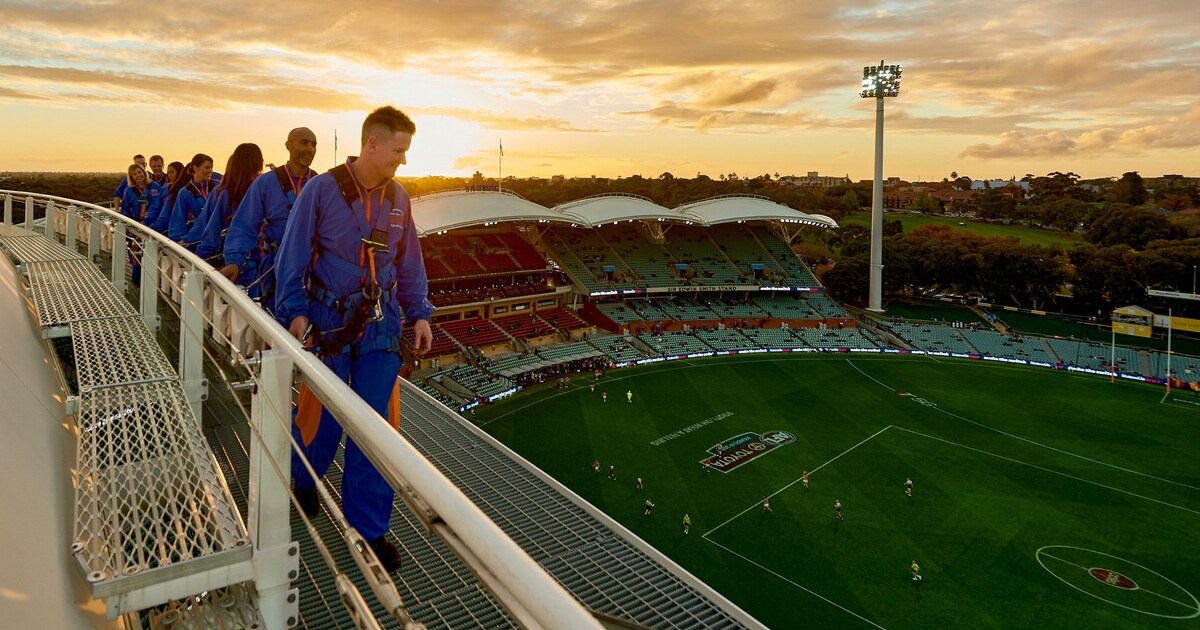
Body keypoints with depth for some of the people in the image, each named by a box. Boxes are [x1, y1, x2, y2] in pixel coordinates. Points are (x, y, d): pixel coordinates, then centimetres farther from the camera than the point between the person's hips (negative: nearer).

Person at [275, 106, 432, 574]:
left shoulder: (398, 198, 5)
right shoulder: (321, 190, -8)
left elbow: (410, 263, 12)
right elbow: (293, 257, -5)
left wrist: (419, 315, 7)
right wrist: (295, 312, -13)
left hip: (381, 326, 3)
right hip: (329, 324, -3)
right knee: (323, 416, 10)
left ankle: (368, 527, 16)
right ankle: (303, 478, 44)